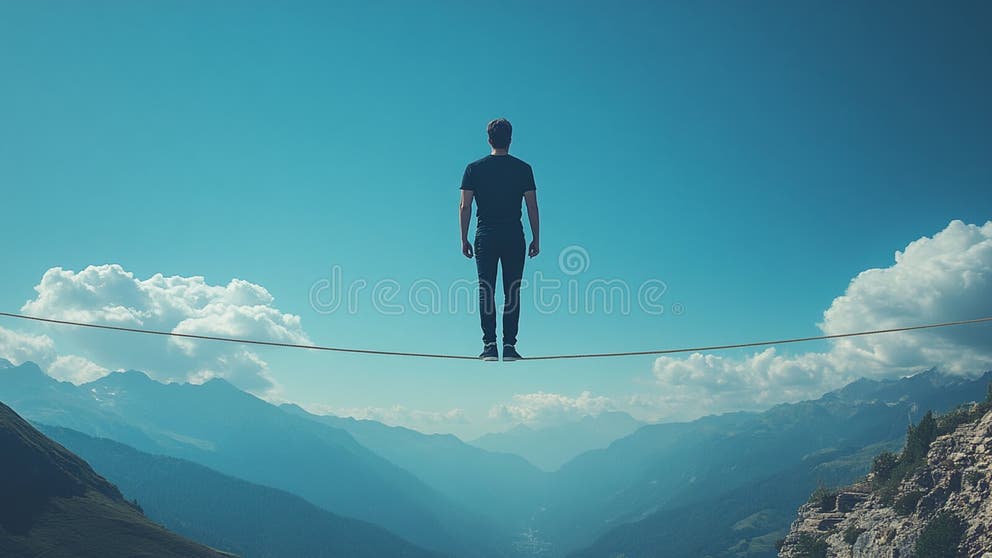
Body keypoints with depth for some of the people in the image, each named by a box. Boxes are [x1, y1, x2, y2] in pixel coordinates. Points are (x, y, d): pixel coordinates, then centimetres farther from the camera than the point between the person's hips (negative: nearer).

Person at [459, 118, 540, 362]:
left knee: (486, 291, 2)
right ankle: (509, 346, -1)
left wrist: (464, 239, 7)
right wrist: (536, 240, 7)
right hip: (514, 237, 0)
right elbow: (532, 207, 1)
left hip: (485, 236, 0)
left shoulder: (474, 168, 4)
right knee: (512, 291, 2)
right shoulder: (523, 168, 4)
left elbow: (465, 207, 1)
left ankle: (490, 345, -4)